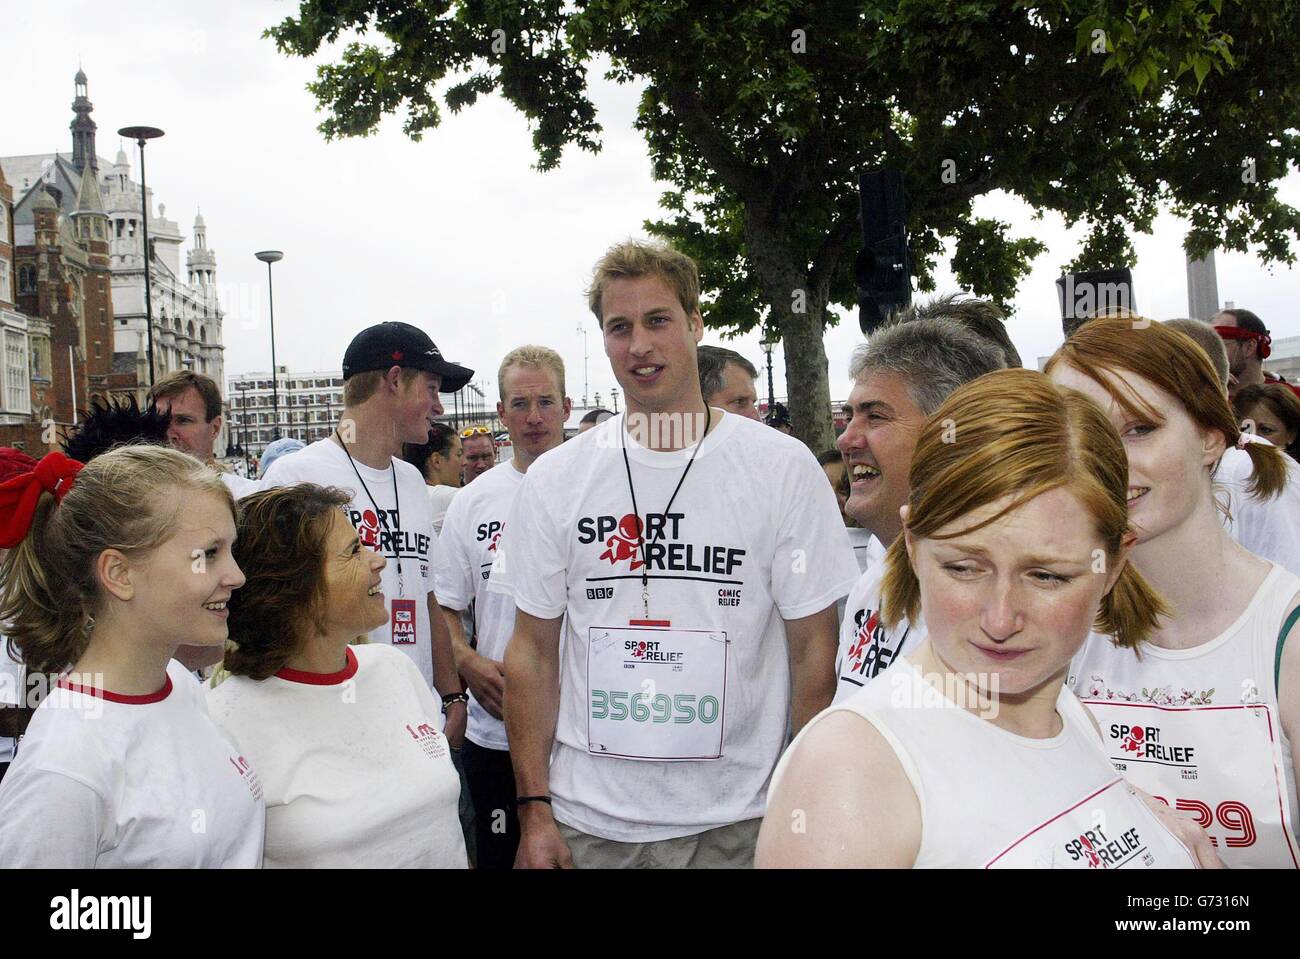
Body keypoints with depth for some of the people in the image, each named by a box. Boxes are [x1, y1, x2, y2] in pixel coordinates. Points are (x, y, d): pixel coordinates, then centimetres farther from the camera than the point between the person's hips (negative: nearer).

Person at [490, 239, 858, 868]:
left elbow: (813, 651, -3)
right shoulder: (553, 479, 1)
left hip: (735, 823, -1)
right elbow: (533, 652, 4)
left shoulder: (783, 468, -4)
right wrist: (534, 808, -1)